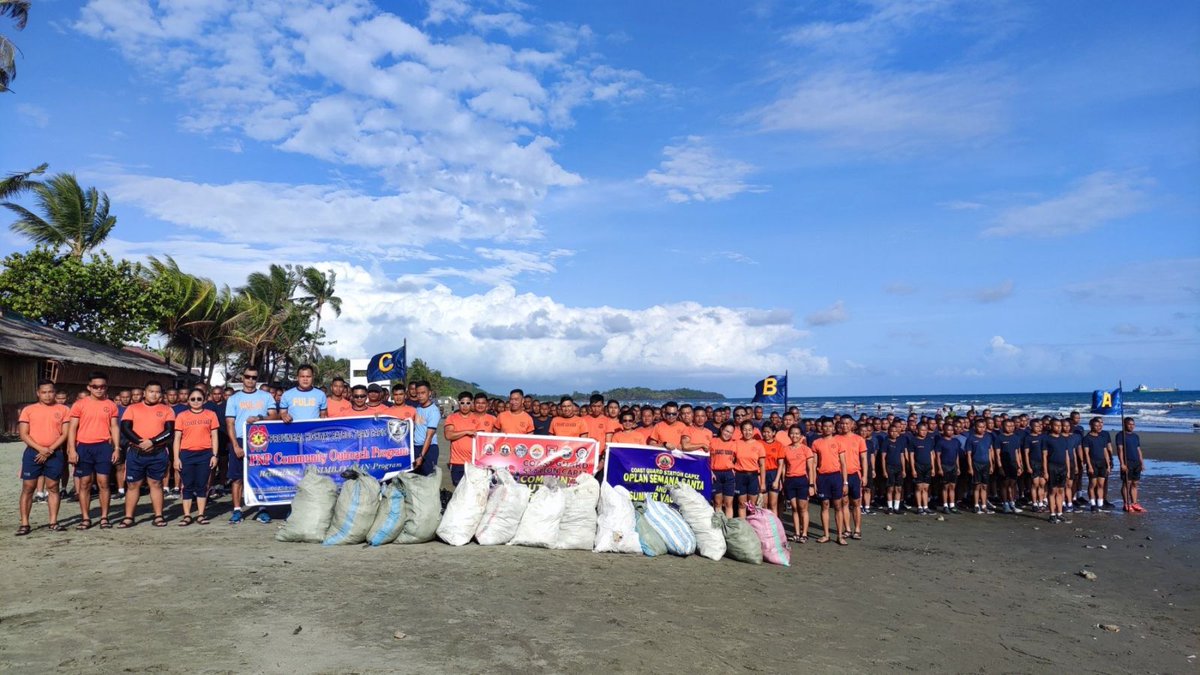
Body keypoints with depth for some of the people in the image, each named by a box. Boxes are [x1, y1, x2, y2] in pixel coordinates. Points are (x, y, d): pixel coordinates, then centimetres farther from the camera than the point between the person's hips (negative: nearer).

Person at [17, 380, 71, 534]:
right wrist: (40, 449, -13)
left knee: (53, 487, 4)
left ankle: (53, 522, 8)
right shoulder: (28, 410, 5)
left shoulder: (63, 410, 5)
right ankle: (24, 524, 4)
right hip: (33, 453, 0)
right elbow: (23, 434, 0)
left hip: (55, 454, 0)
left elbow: (65, 434, 1)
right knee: (28, 488, -1)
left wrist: (49, 450, -10)